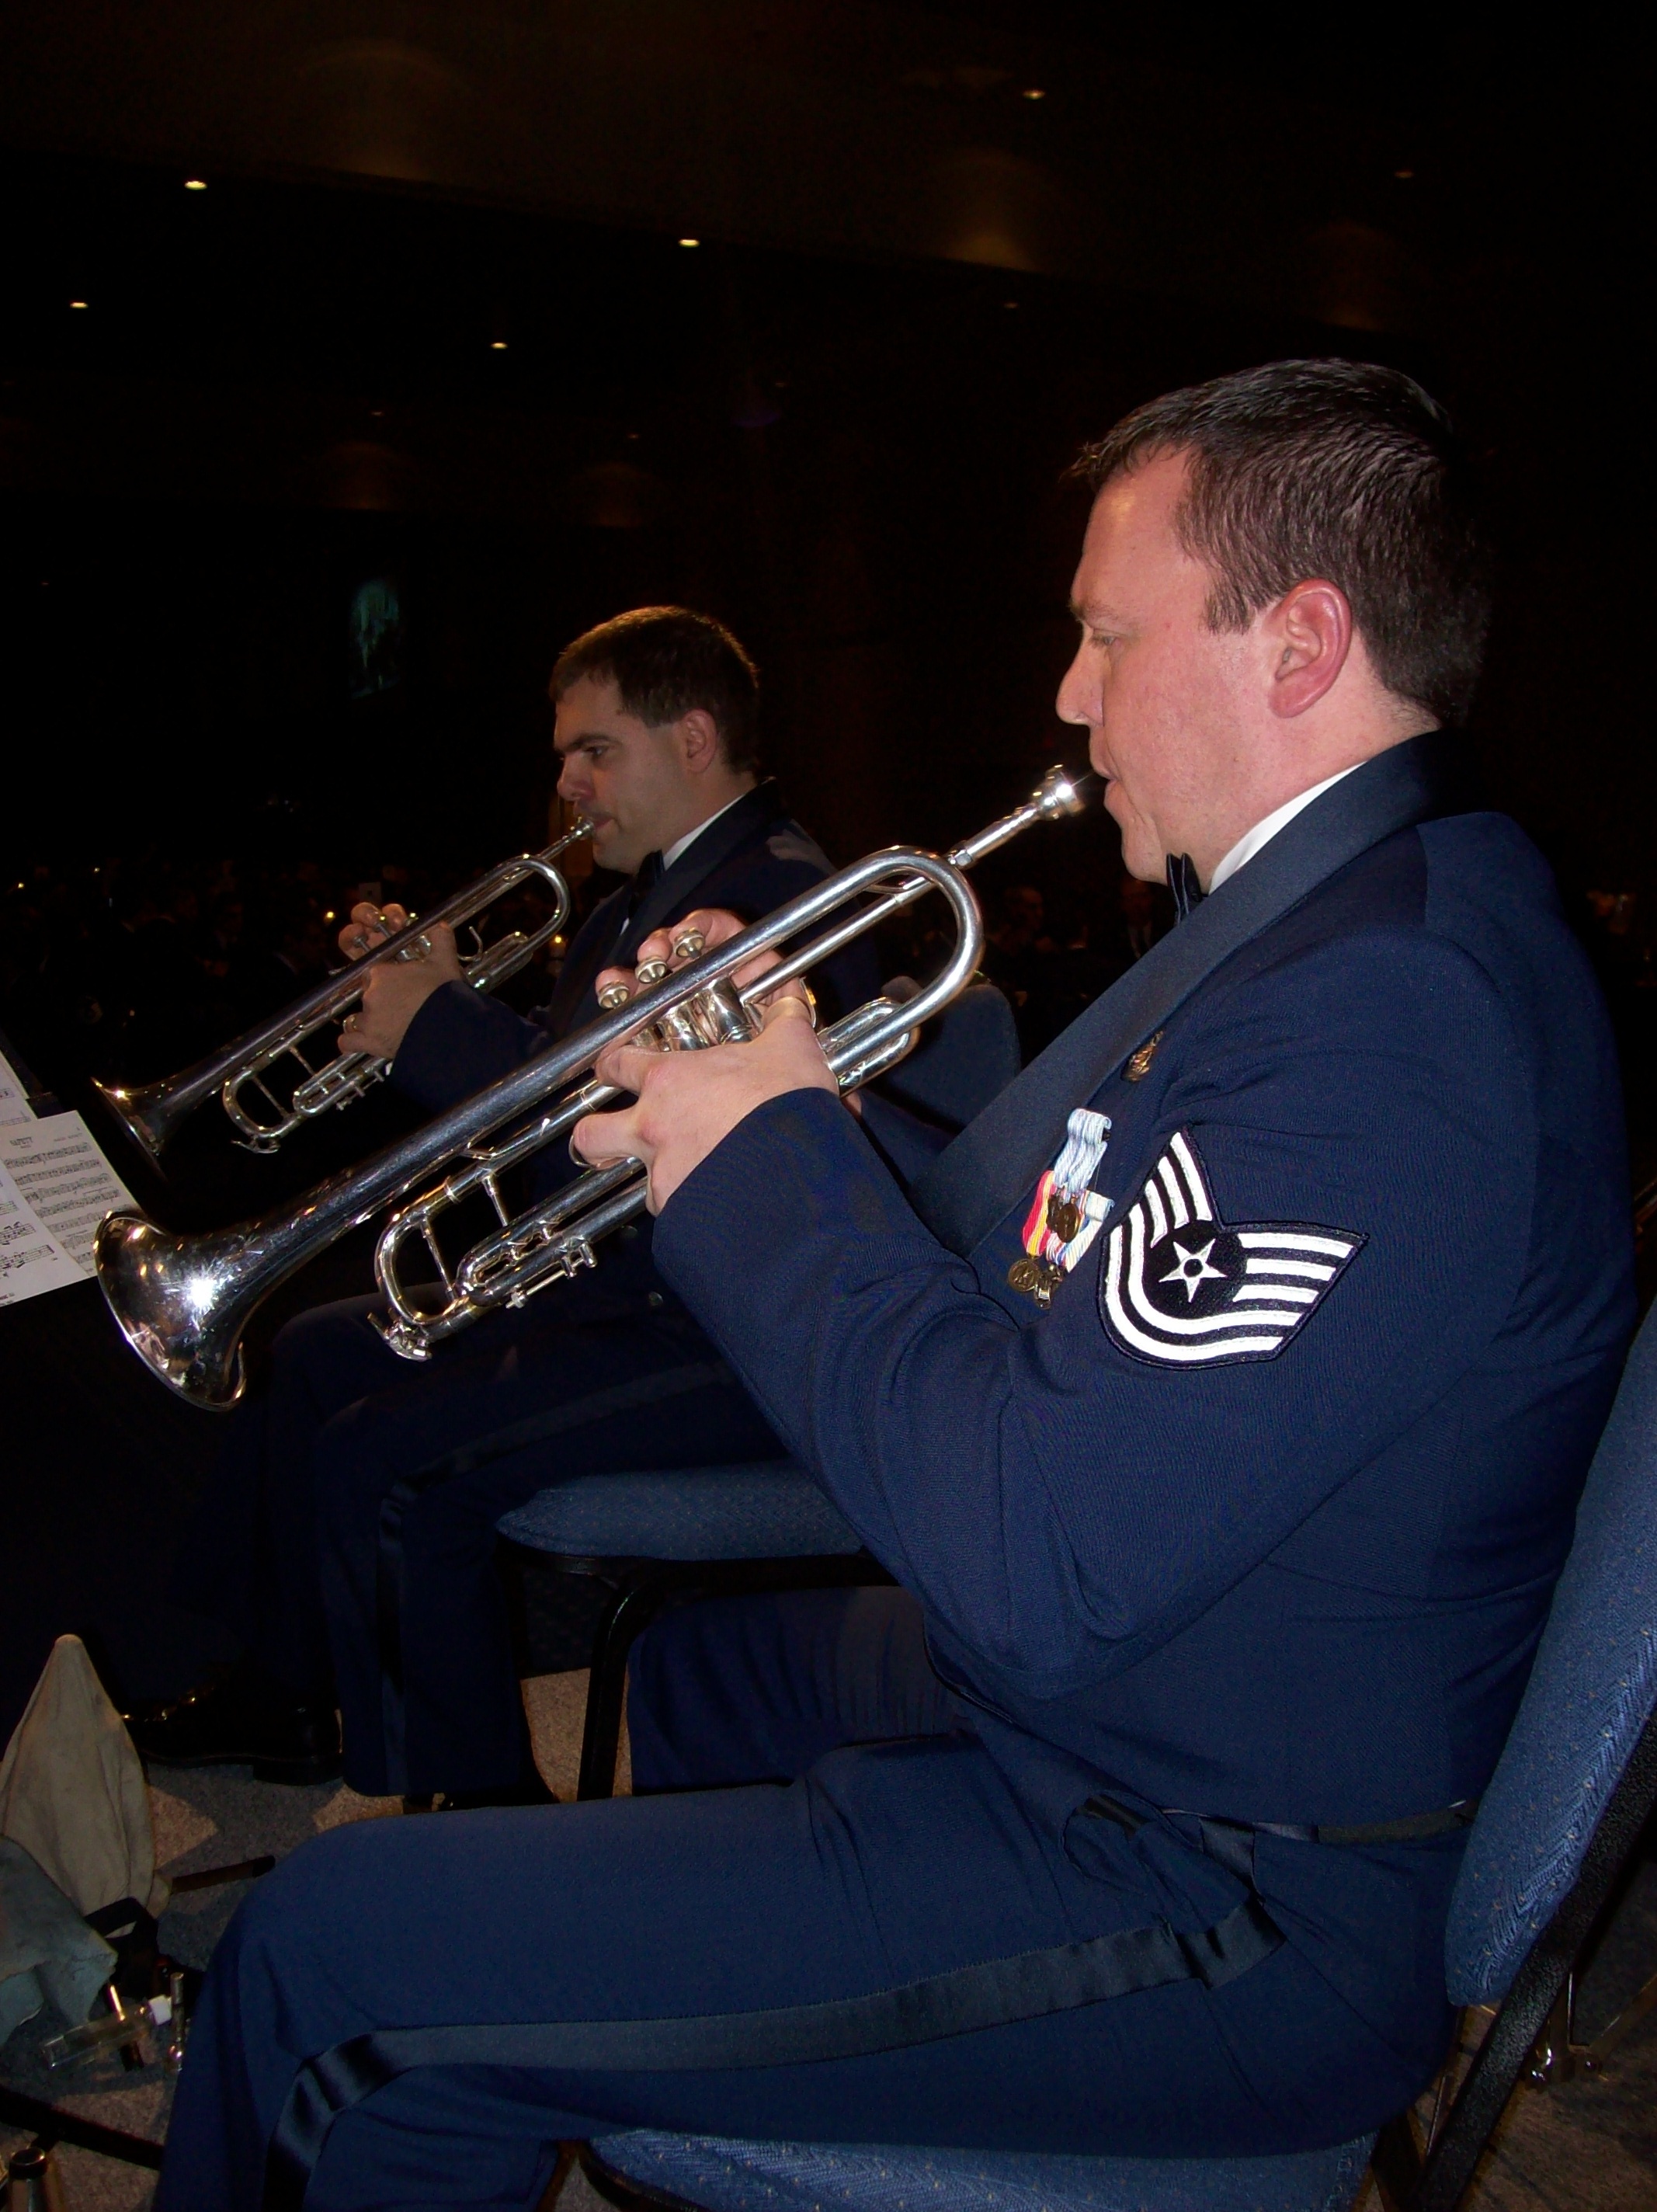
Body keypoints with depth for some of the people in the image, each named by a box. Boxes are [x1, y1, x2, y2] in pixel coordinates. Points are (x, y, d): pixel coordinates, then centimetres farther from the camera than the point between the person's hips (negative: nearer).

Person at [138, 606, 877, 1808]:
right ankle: (288, 1696, 32)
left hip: (727, 1335, -11)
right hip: (622, 1280, 12)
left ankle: (479, 1799, -2)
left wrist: (439, 1027, -19)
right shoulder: (654, 893, 16)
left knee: (379, 1460, -21)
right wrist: (448, 990, 2)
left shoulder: (777, 895, -19)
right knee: (320, 1357, 17)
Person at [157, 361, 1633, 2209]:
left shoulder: (1390, 1006, -29)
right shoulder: (1313, 912, 8)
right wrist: (771, 1109, 0)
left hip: (1221, 1915, -11)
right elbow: (1051, 1263, 12)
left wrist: (772, 1164, -20)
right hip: (1096, 1706, 11)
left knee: (338, 1953, -12)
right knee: (698, 1667, 34)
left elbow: (1029, 1563, -32)